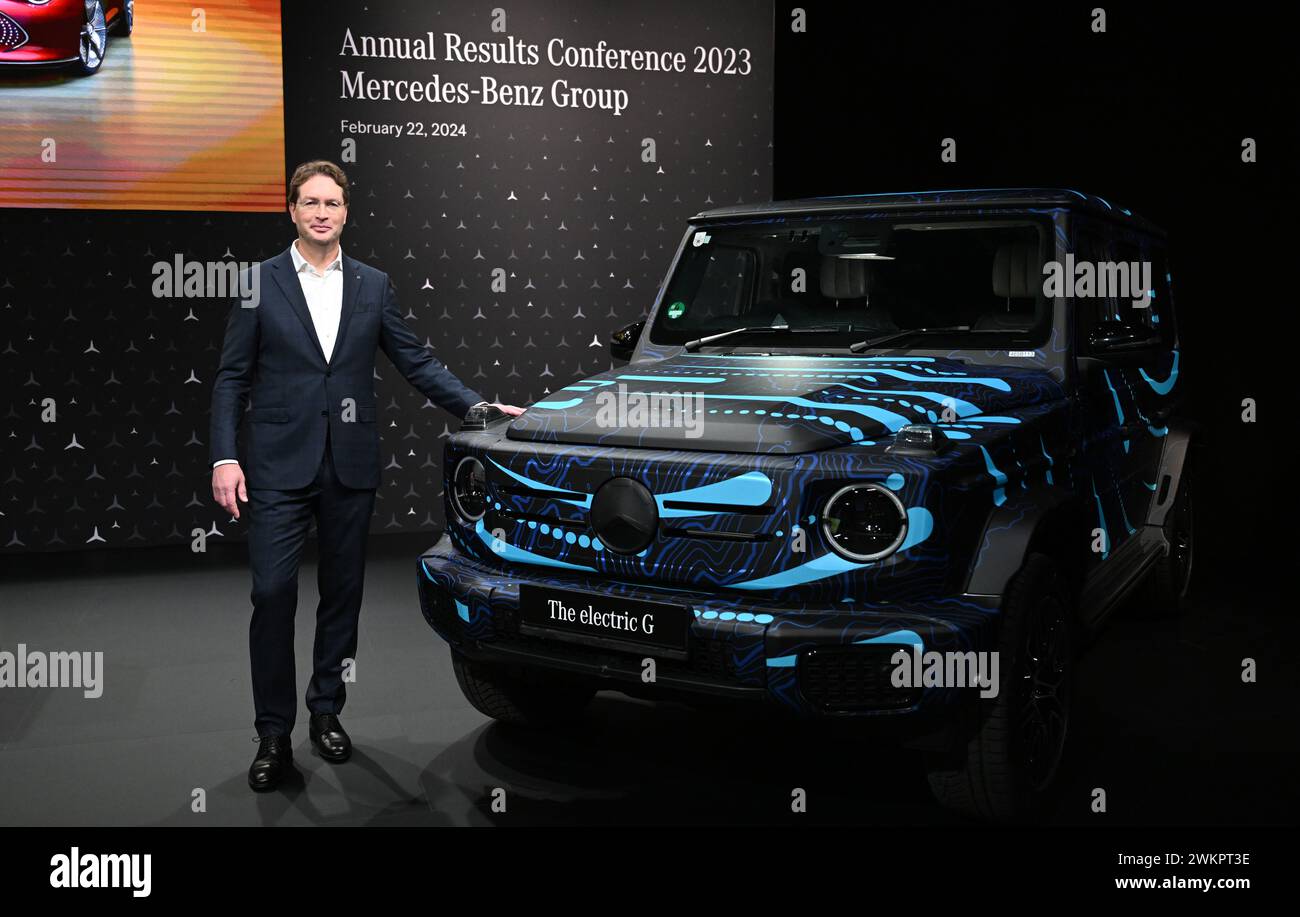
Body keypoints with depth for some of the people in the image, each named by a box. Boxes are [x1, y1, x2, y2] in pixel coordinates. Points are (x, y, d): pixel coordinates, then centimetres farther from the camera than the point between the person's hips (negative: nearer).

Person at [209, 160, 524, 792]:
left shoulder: (373, 285, 9)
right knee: (273, 594, -5)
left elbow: (415, 362, 10)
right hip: (279, 465, -2)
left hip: (350, 465, 3)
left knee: (342, 593, 10)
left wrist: (479, 406, -1)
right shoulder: (259, 283, 2)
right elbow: (232, 378, 1)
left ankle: (327, 712, 25)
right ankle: (273, 734, 6)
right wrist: (224, 458, -8)